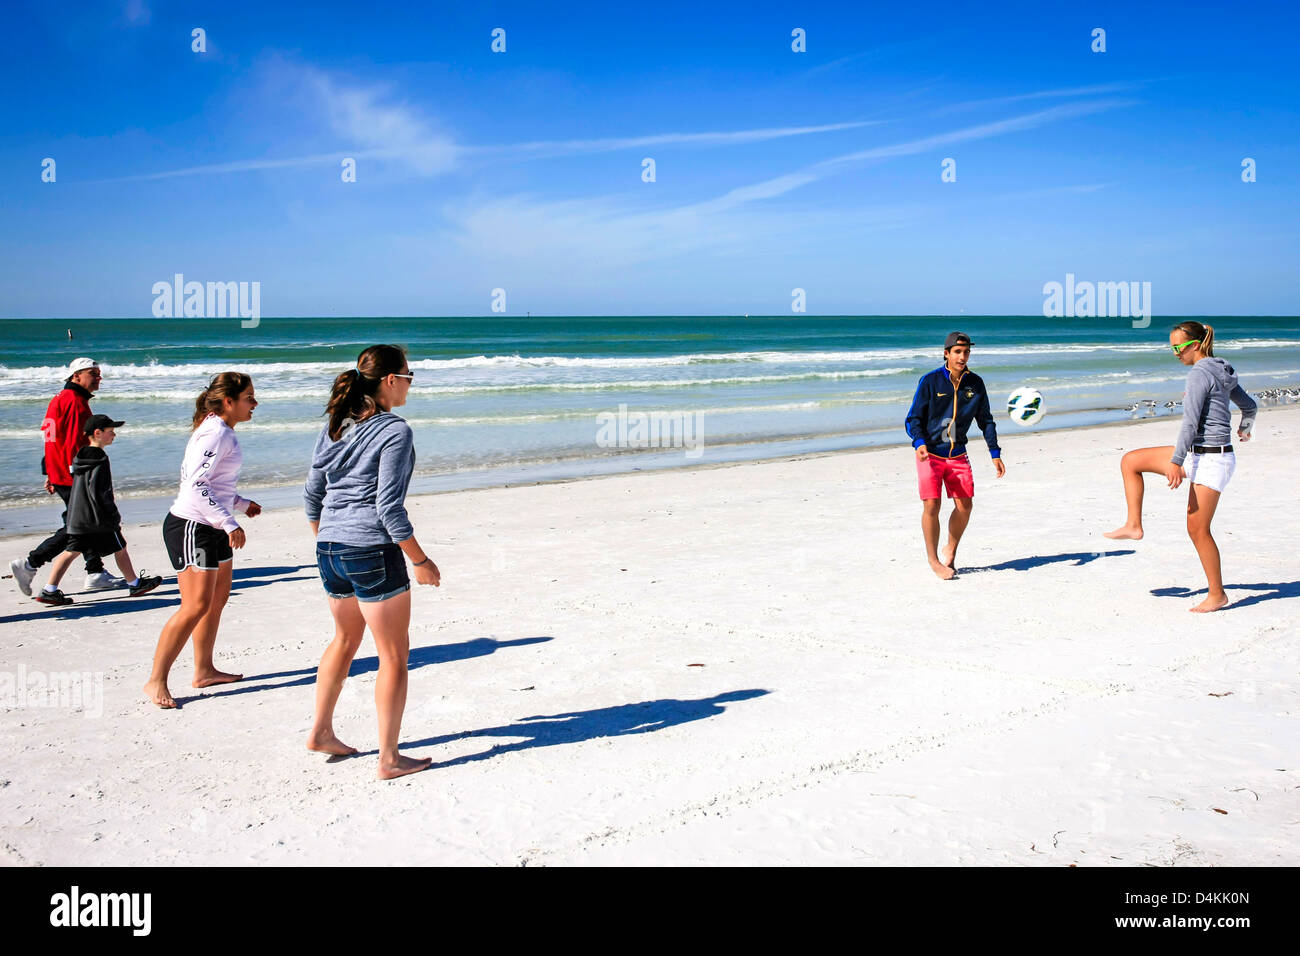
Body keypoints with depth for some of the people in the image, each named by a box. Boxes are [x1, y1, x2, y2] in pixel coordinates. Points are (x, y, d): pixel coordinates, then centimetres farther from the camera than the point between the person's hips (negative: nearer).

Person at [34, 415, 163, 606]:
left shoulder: (80, 457, 12)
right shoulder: (100, 460, -16)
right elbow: (99, 493, -22)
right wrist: (114, 516, -16)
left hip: (76, 518, 8)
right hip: (98, 518, -8)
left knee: (72, 551, 8)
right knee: (119, 548, 8)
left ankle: (49, 590, 5)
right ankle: (135, 584, 21)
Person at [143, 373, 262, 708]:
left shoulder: (221, 431, 13)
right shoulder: (216, 433, -18)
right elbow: (196, 484, -27)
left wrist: (240, 503, 24)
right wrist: (229, 523, -31)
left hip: (213, 528, 10)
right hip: (191, 527, -10)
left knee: (218, 598, 15)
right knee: (197, 605, -11)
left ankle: (204, 671, 26)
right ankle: (156, 682, -5)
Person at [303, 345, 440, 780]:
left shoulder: (334, 427, 9)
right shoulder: (395, 431, -14)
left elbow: (313, 495, 13)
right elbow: (389, 507, -18)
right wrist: (420, 561, -10)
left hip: (330, 549, 8)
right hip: (373, 550, -8)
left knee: (346, 638, 27)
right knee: (394, 655, 5)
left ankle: (321, 731, 35)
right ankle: (389, 758, 10)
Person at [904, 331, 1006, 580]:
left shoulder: (975, 383, 3)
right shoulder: (930, 381, -8)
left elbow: (985, 420, 13)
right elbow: (913, 418, -8)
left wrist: (995, 454, 7)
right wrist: (919, 443, -26)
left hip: (957, 454, 4)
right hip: (930, 453, -4)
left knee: (964, 505, -3)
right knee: (931, 505, -11)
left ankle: (950, 551, 21)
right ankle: (933, 560, 4)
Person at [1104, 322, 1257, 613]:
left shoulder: (1200, 373, -16)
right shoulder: (1222, 372, 11)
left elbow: (1191, 422, -22)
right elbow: (1250, 406, 23)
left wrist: (1176, 462, -24)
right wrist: (1244, 428, 44)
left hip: (1210, 459, -10)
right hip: (1197, 454, 10)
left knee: (1198, 529, -3)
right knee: (1130, 461, 8)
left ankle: (1217, 594, 9)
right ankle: (1133, 525, 9)